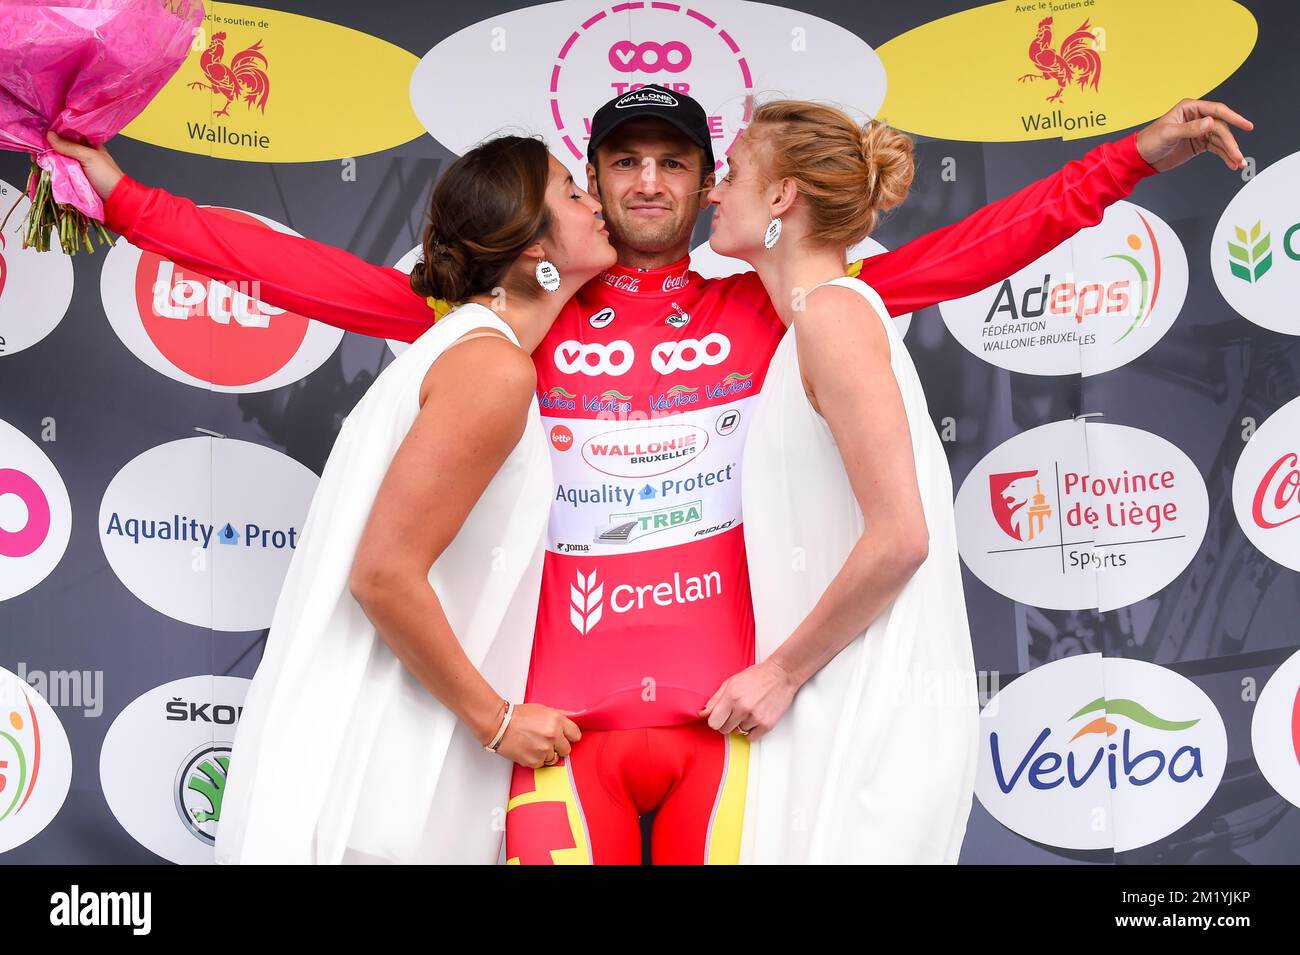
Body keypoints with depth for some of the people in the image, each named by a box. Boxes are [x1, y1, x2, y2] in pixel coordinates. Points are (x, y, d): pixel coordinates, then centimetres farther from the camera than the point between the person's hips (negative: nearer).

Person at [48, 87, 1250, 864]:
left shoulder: (763, 311, 7)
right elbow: (322, 277, 7)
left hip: (731, 710, 0)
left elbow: (961, 253, 4)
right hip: (565, 717, 0)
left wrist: (1132, 159, 1)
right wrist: (123, 198, 5)